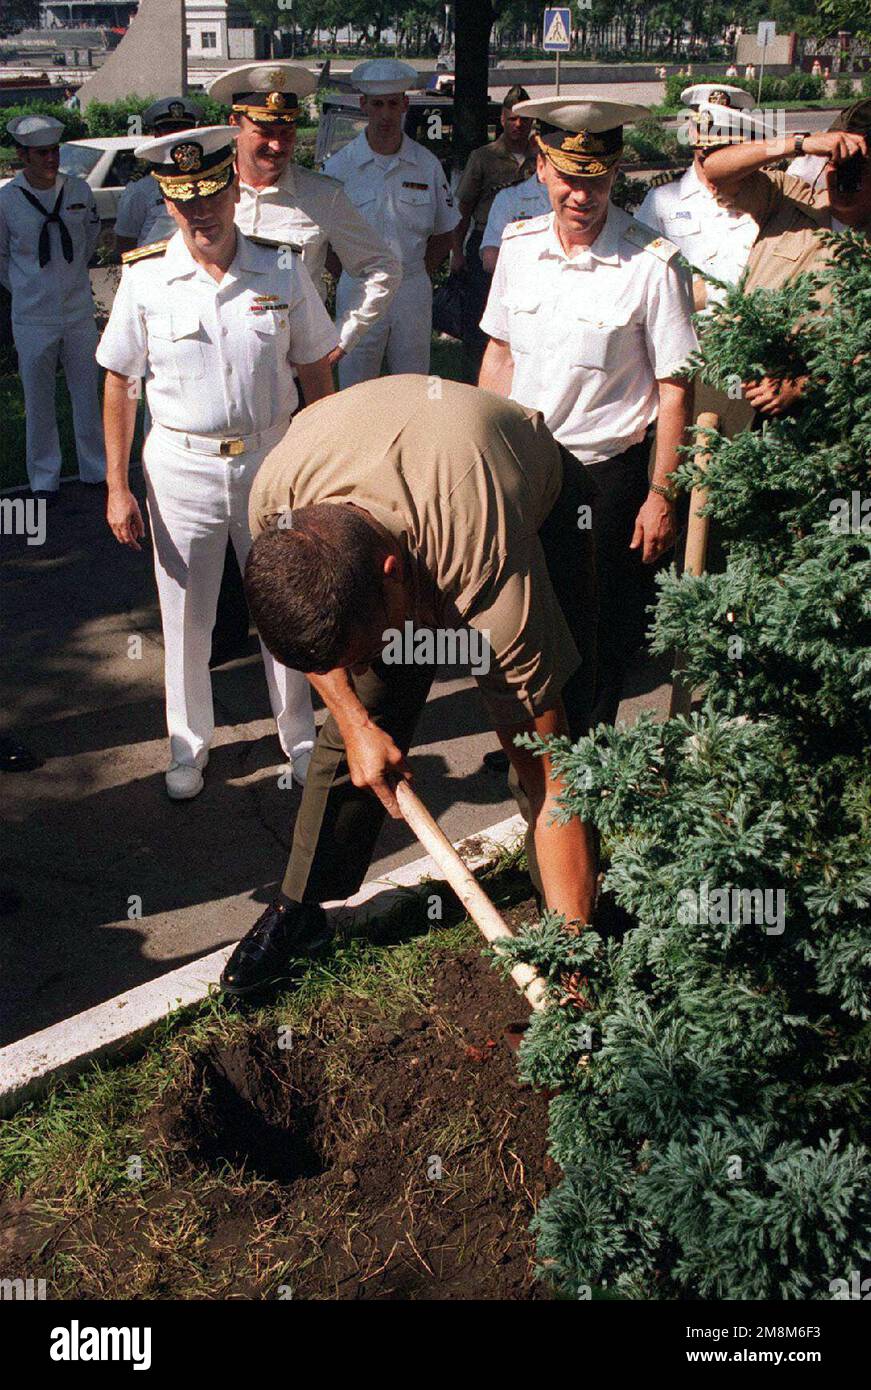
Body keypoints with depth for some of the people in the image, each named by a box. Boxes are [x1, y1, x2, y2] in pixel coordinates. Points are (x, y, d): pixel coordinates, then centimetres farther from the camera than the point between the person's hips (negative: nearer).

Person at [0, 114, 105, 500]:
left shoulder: (79, 190, -2)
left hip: (80, 312, 2)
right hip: (32, 319, -2)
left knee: (88, 395, 11)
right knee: (38, 402, 7)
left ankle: (97, 469, 25)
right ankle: (44, 479, 19)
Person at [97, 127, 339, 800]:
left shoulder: (283, 269, -4)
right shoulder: (145, 277, -7)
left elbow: (316, 372, 4)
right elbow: (119, 383, -1)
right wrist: (118, 486, -3)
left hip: (272, 460, 1)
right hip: (182, 468, -1)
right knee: (186, 618, 11)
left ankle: (300, 737, 32)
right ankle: (189, 745, 31)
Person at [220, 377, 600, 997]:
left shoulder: (495, 579, -46)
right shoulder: (276, 496, -35)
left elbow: (551, 782, -38)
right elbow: (304, 620, -9)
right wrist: (356, 723, -18)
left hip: (542, 516, -3)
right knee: (356, 723, -1)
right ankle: (299, 910, 18)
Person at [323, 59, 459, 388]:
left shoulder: (427, 165, 3)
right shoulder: (339, 167, -3)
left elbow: (443, 233, 12)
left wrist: (418, 275, 3)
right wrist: (355, 277, -2)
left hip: (413, 291, 2)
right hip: (358, 293, -2)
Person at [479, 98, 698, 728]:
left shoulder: (652, 264, -14)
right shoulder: (519, 245, 1)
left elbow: (673, 389, -10)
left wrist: (661, 494, -10)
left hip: (606, 471, -4)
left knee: (602, 636, 7)